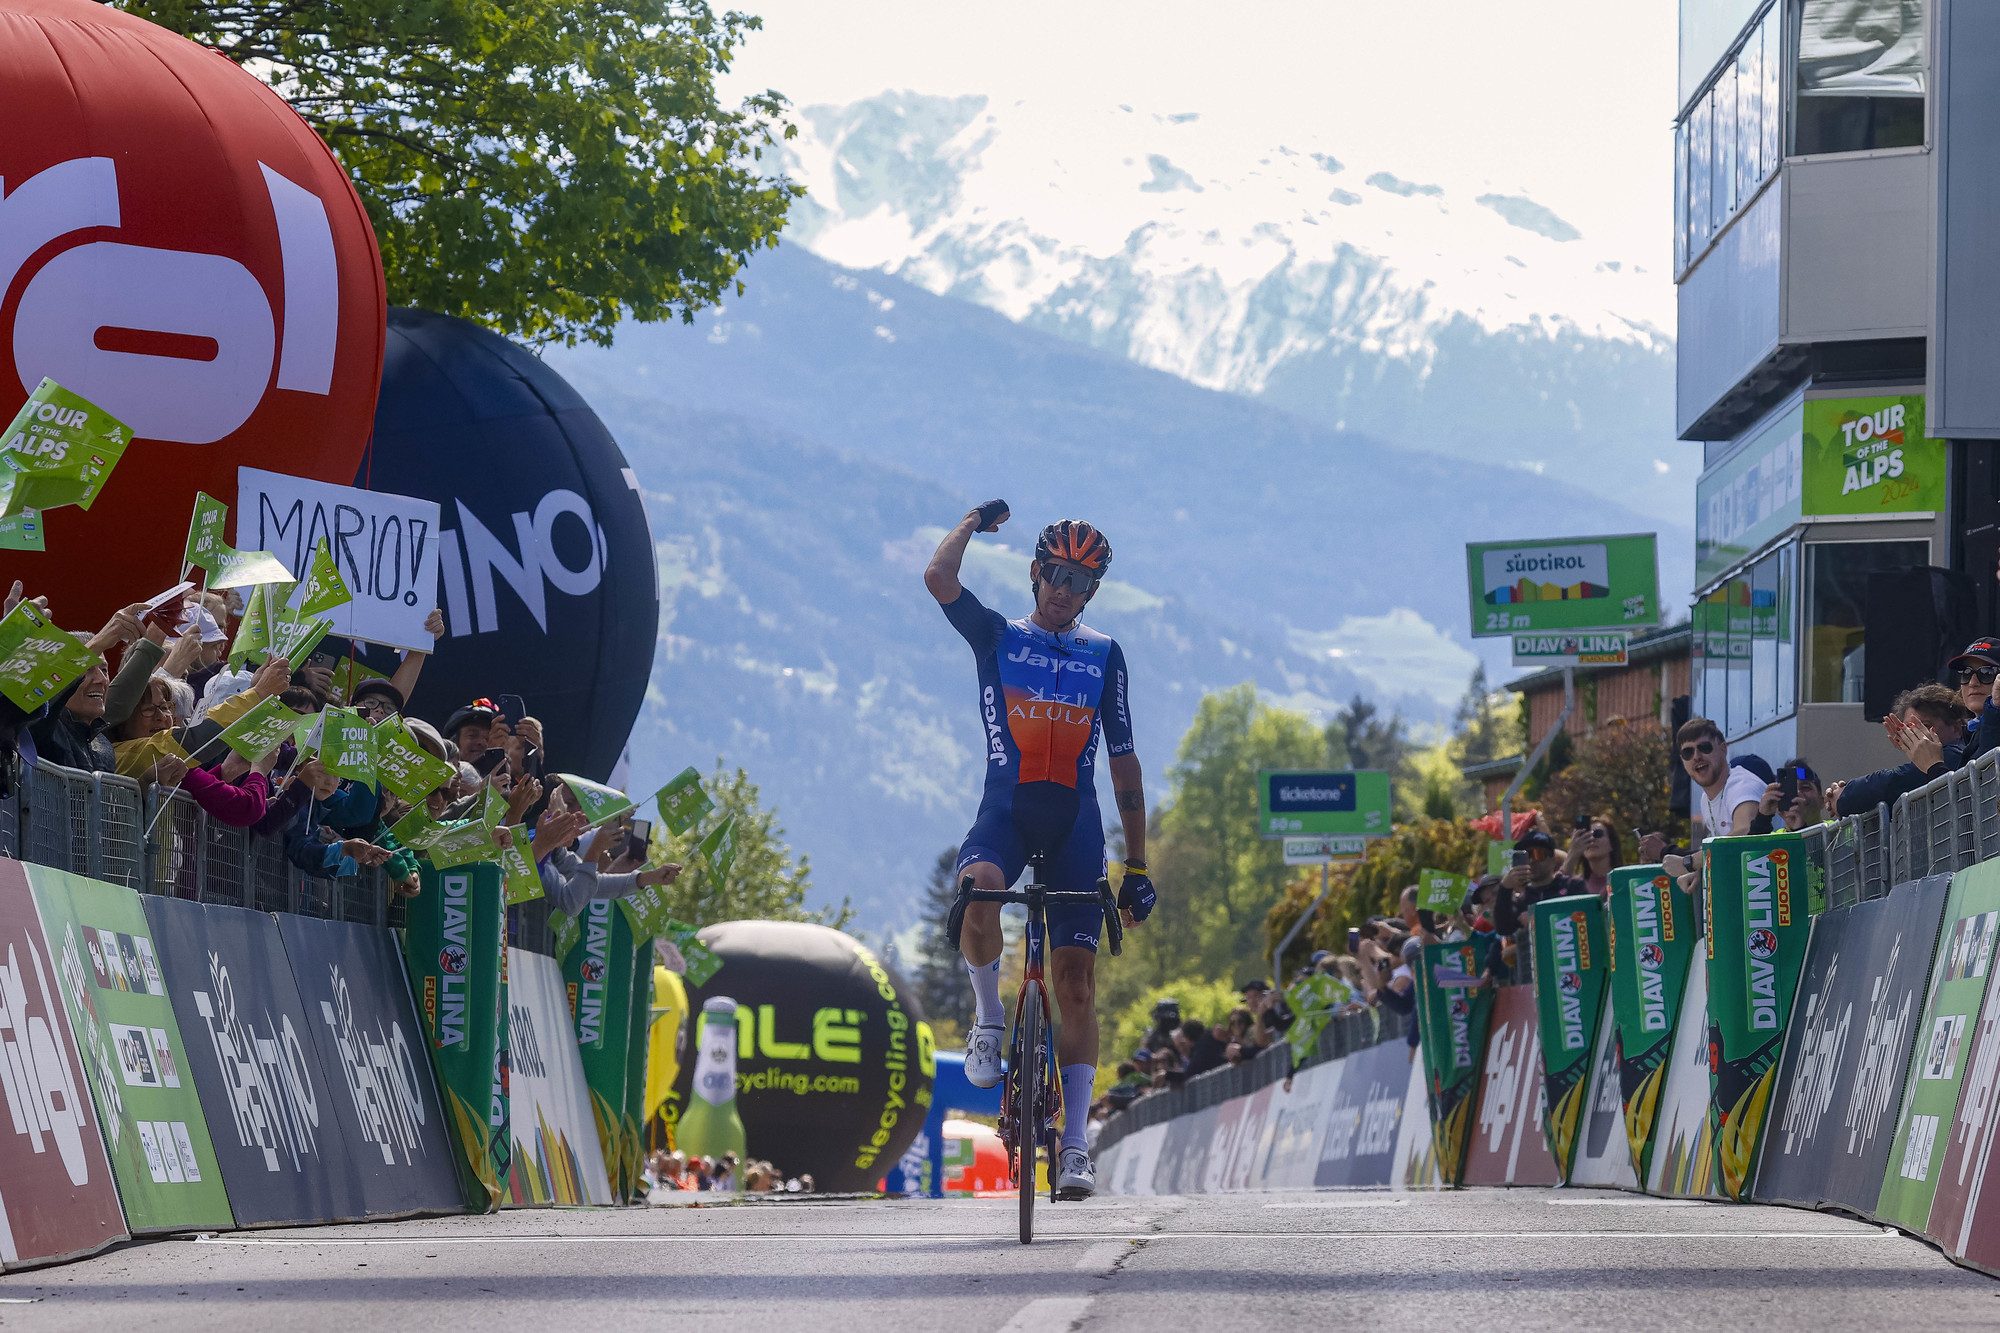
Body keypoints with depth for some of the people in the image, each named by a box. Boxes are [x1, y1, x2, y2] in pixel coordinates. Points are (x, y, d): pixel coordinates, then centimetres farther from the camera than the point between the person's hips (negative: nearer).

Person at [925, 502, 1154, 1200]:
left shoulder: (1104, 655, 11)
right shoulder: (997, 636, 8)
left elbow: (1123, 762, 10)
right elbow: (938, 577, -11)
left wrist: (1137, 865, 6)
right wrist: (977, 519, 4)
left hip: (1075, 821, 1)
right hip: (1006, 808, -1)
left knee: (1077, 983, -4)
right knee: (976, 898, -35)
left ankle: (1074, 1144, 0)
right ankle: (988, 1019, -7)